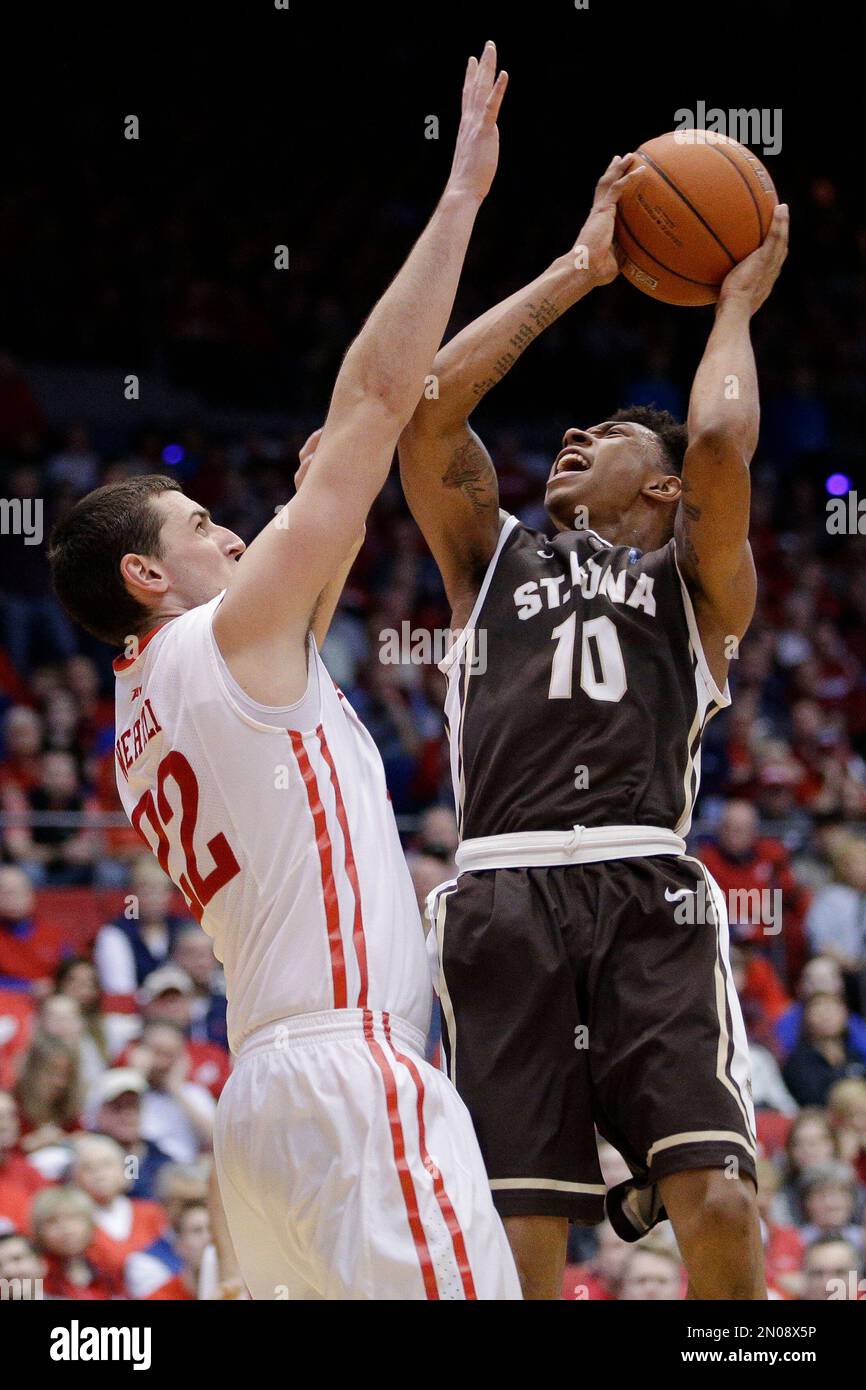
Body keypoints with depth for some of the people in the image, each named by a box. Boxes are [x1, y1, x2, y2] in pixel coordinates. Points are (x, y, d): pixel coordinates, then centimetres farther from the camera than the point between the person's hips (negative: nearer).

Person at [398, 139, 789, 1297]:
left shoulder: (697, 584, 20)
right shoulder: (493, 561, 27)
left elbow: (722, 446, 0)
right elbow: (432, 405, 13)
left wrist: (736, 307, 18)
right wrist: (577, 272, 19)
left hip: (648, 894, -1)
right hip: (504, 895, 2)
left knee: (717, 1203, -18)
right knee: (516, 1241, -6)